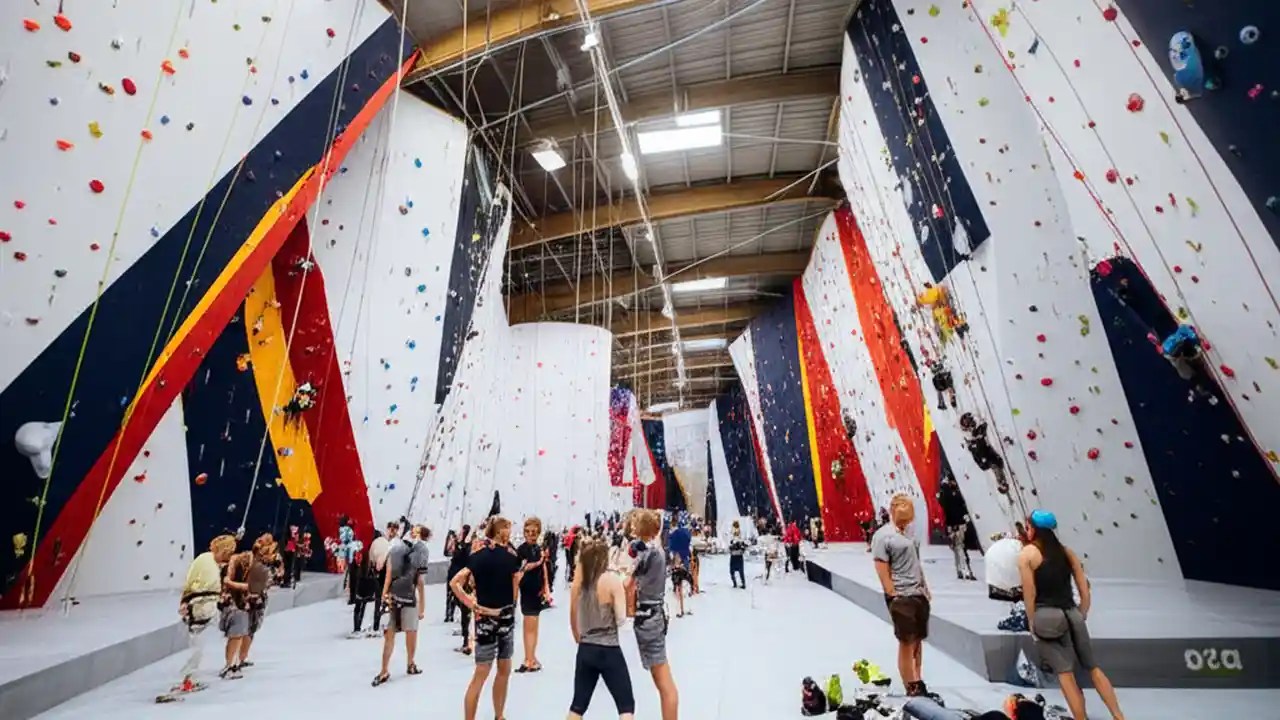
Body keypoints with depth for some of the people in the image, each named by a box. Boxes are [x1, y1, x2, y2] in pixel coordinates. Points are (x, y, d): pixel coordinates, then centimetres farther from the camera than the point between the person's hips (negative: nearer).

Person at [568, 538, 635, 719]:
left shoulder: (578, 582, 0)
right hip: (609, 651, -5)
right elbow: (621, 618, -12)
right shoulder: (613, 580, -15)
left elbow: (572, 618, 11)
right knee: (626, 705, 10)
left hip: (585, 650, 5)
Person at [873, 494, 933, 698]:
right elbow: (883, 573, -15)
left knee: (918, 639, 14)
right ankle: (911, 689, 12)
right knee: (906, 642, 1)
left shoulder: (908, 533, 11)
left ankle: (918, 684, 26)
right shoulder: (882, 536, -14)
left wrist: (926, 589, 16)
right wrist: (894, 598, -16)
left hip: (919, 595, 8)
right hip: (902, 597, -8)